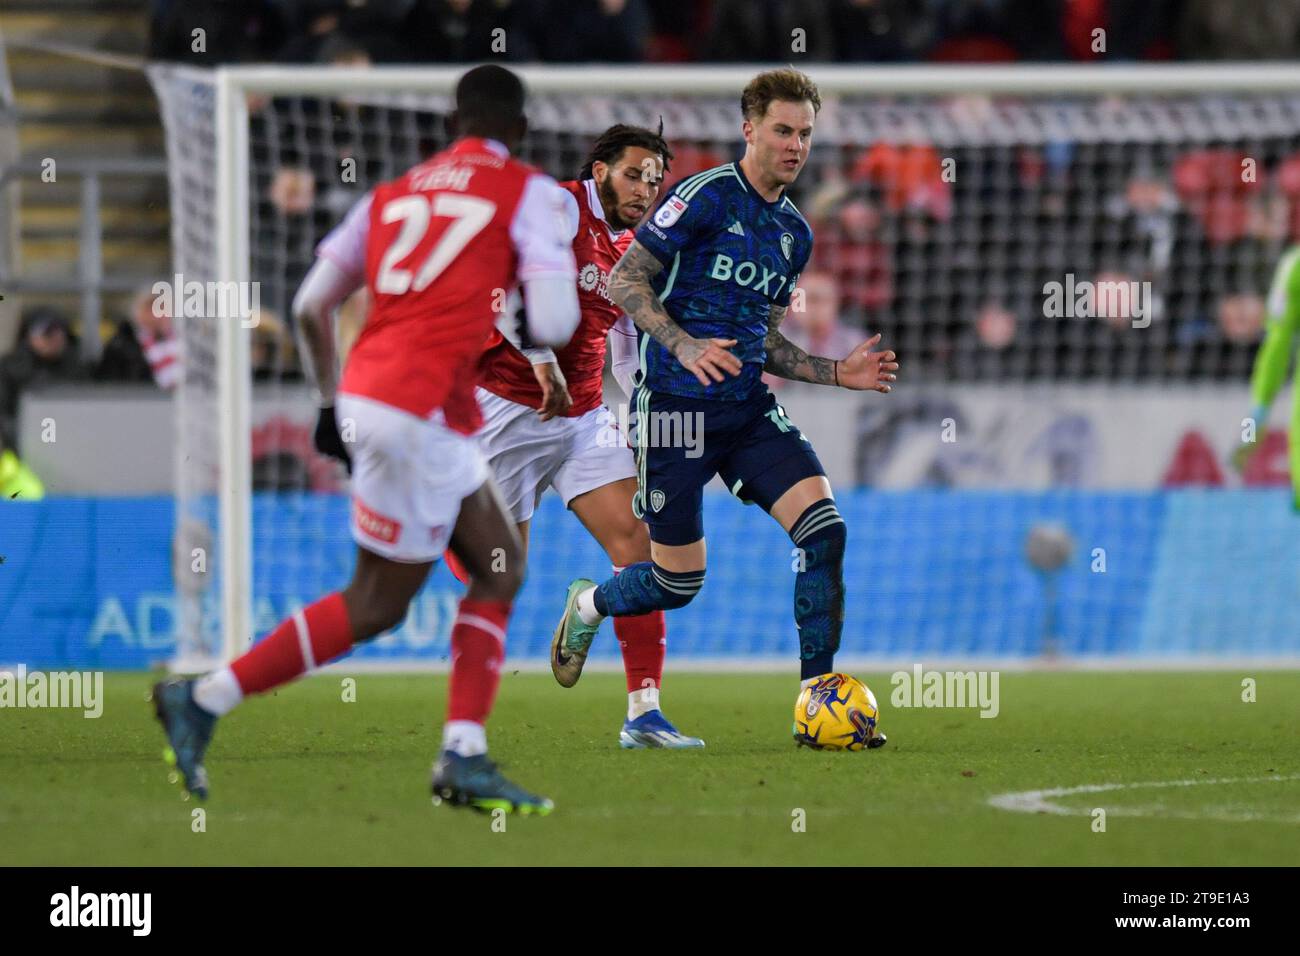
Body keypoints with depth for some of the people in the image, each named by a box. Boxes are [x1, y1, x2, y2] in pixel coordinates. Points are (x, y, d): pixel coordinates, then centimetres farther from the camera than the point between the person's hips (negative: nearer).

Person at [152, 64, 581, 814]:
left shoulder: (394, 195, 17)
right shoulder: (530, 193, 0)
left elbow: (311, 303, 16)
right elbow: (553, 324, -8)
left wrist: (333, 401, 26)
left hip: (366, 391, 8)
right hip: (421, 409, -8)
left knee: (502, 568, 14)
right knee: (375, 606, 1)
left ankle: (464, 758, 6)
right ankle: (204, 701, 0)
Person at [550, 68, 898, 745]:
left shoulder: (794, 233, 14)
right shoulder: (707, 196, -9)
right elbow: (624, 282, -11)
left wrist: (835, 373, 8)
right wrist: (683, 344, -25)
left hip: (748, 409, 6)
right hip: (674, 406, -6)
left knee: (824, 527, -15)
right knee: (678, 581, 0)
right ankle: (587, 607, 34)